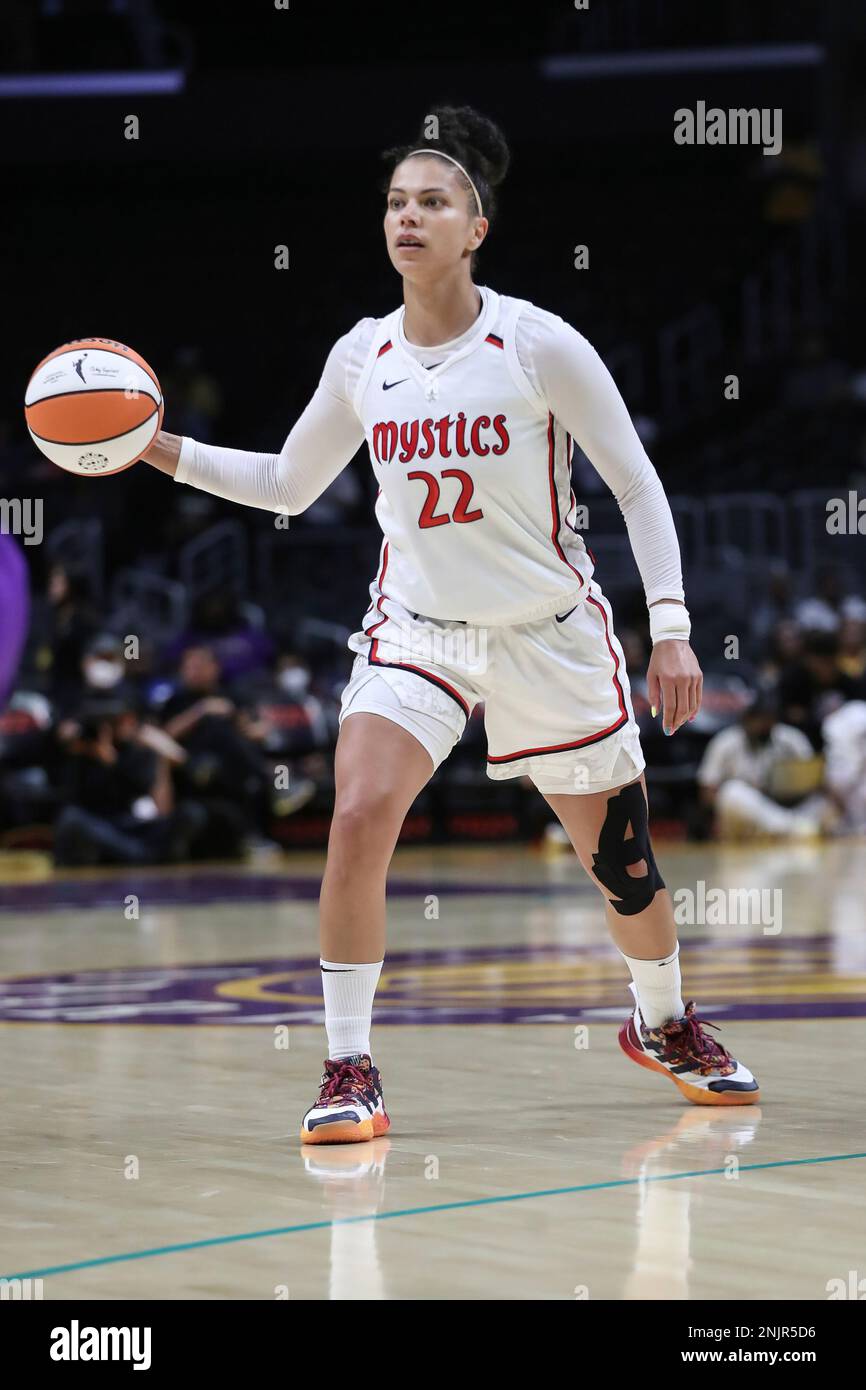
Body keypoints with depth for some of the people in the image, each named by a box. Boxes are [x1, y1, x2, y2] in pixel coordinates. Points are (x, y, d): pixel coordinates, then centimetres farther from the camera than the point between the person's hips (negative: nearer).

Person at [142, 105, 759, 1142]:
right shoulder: (362, 357, -2)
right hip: (415, 629, 2)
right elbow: (288, 484, 12)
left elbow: (637, 485, -6)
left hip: (552, 634, -2)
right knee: (357, 820, -22)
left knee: (621, 860, 8)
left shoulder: (541, 346, -12)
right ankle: (349, 1072, -11)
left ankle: (663, 1023, 39)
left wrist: (671, 629, -11)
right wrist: (164, 451, -1)